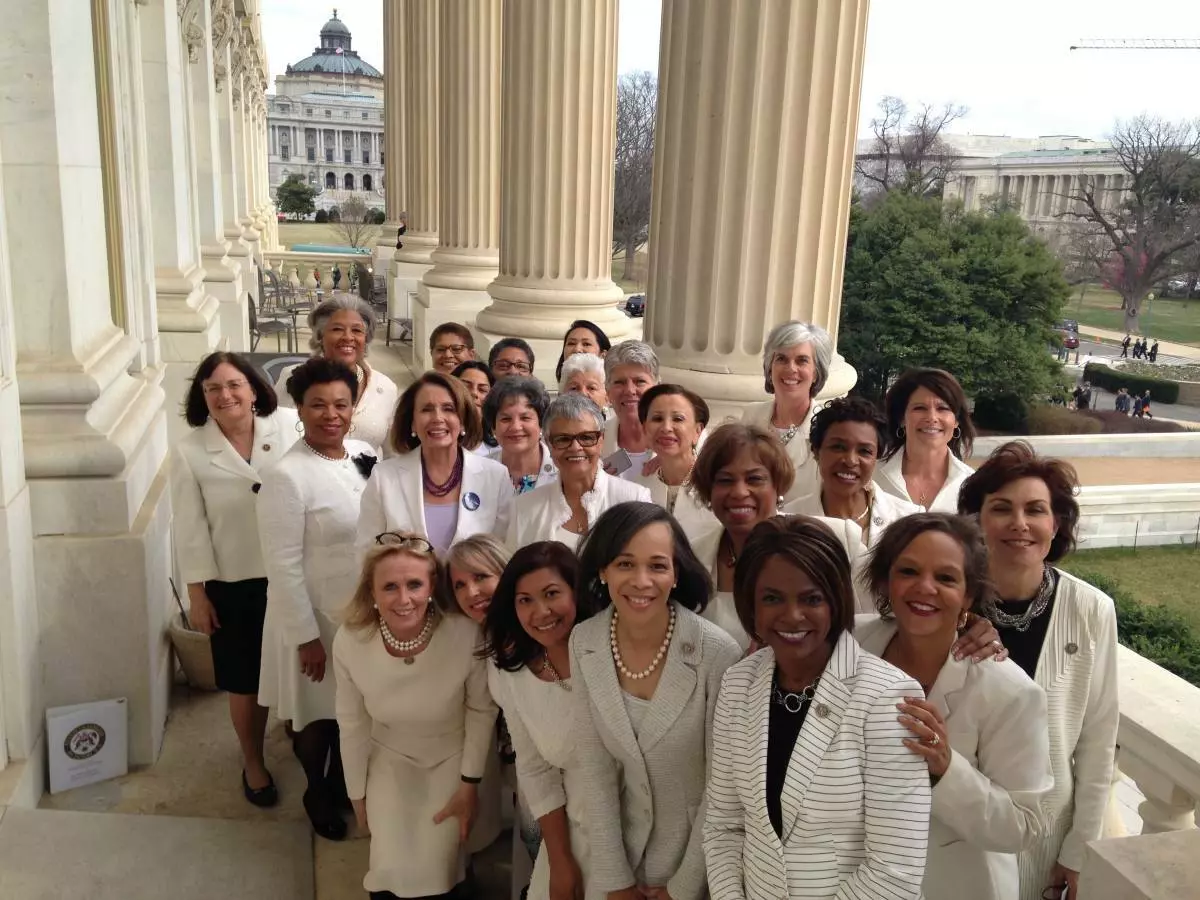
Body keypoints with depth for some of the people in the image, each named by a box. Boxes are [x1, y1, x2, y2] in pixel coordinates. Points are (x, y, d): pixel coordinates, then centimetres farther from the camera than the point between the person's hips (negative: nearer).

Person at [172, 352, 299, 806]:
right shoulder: (190, 452, -8)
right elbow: (191, 529, -4)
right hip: (233, 585, -1)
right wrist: (197, 594, -3)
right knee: (246, 682, 13)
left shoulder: (288, 427, -9)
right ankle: (253, 762, 37)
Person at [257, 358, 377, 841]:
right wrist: (306, 636, -17)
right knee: (319, 716, 15)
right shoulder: (286, 476, -21)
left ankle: (341, 783, 46)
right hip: (317, 620, -5)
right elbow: (283, 566, -19)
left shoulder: (367, 455, -1)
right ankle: (317, 794, 41)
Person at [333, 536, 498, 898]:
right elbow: (352, 724, -6)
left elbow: (482, 712, -13)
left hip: (454, 756, -1)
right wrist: (358, 793, 5)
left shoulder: (466, 634, -33)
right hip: (389, 758, 1)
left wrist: (470, 784, -7)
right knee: (393, 871, -9)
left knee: (435, 868, -11)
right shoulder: (349, 641, -25)